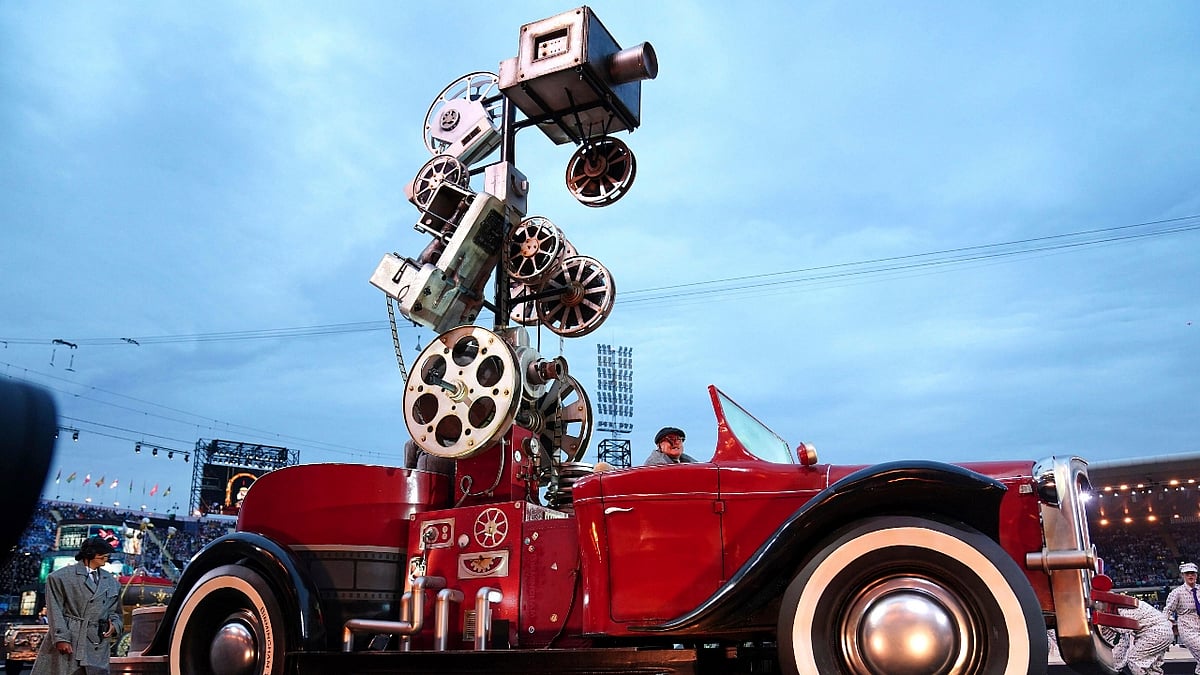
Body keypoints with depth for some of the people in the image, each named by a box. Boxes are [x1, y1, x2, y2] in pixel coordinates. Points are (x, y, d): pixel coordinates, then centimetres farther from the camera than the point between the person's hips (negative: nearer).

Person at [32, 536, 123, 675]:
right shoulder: (60, 577, 2)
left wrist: (114, 626, 1)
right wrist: (61, 638, -10)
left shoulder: (112, 583, 15)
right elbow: (55, 611, -3)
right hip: (67, 643, -4)